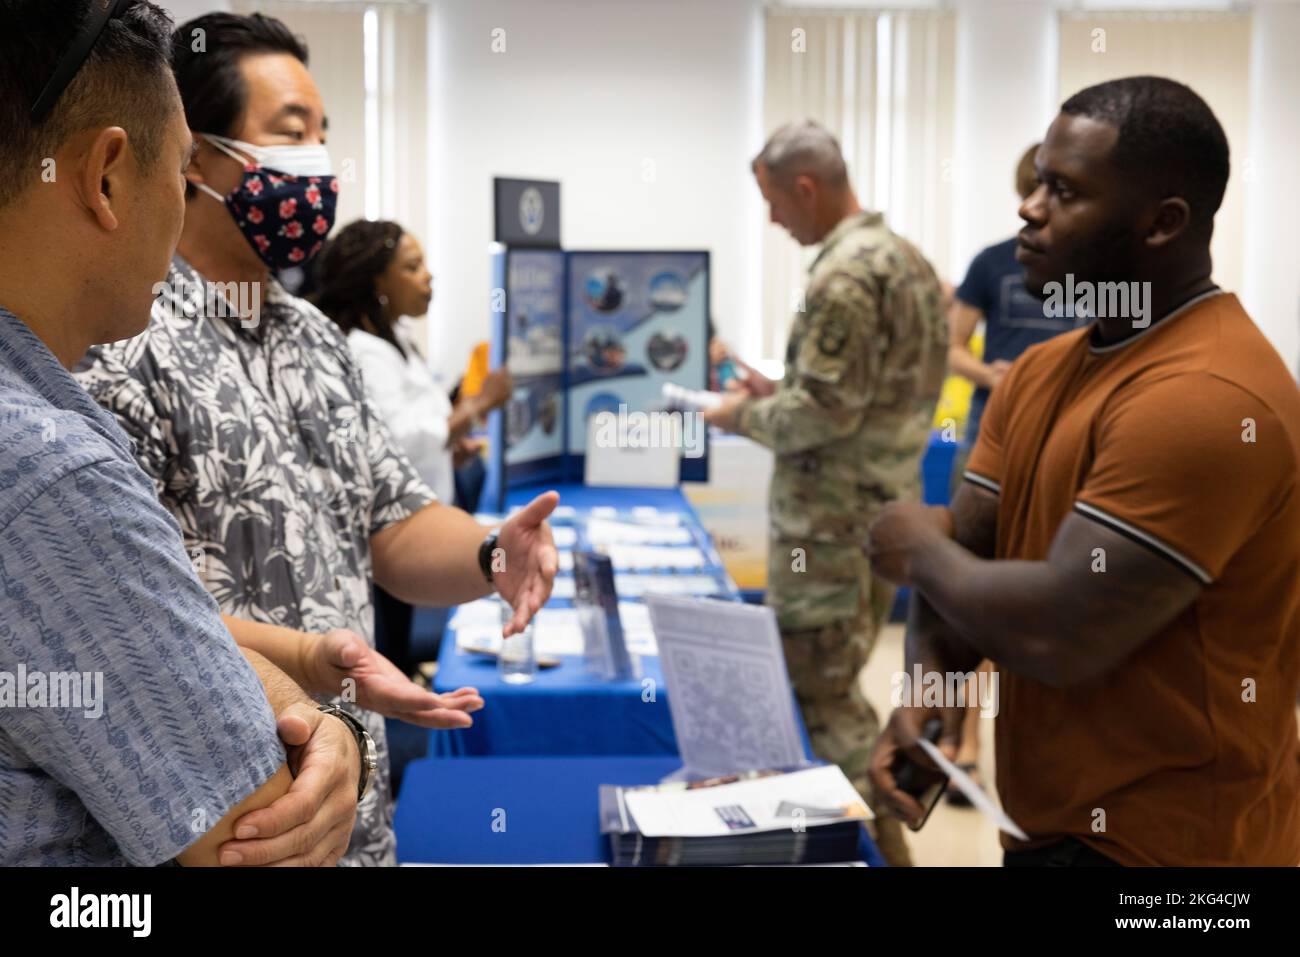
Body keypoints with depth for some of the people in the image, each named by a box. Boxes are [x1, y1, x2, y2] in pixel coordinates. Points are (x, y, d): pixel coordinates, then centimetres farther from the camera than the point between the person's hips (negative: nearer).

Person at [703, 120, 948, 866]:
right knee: (839, 684, 19)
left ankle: (879, 845, 8)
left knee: (818, 692, 1)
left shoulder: (845, 272, -19)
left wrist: (748, 417, -7)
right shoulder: (907, 257, 12)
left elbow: (827, 412, -23)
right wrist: (781, 392, 14)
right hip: (886, 509, 10)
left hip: (833, 520, -10)